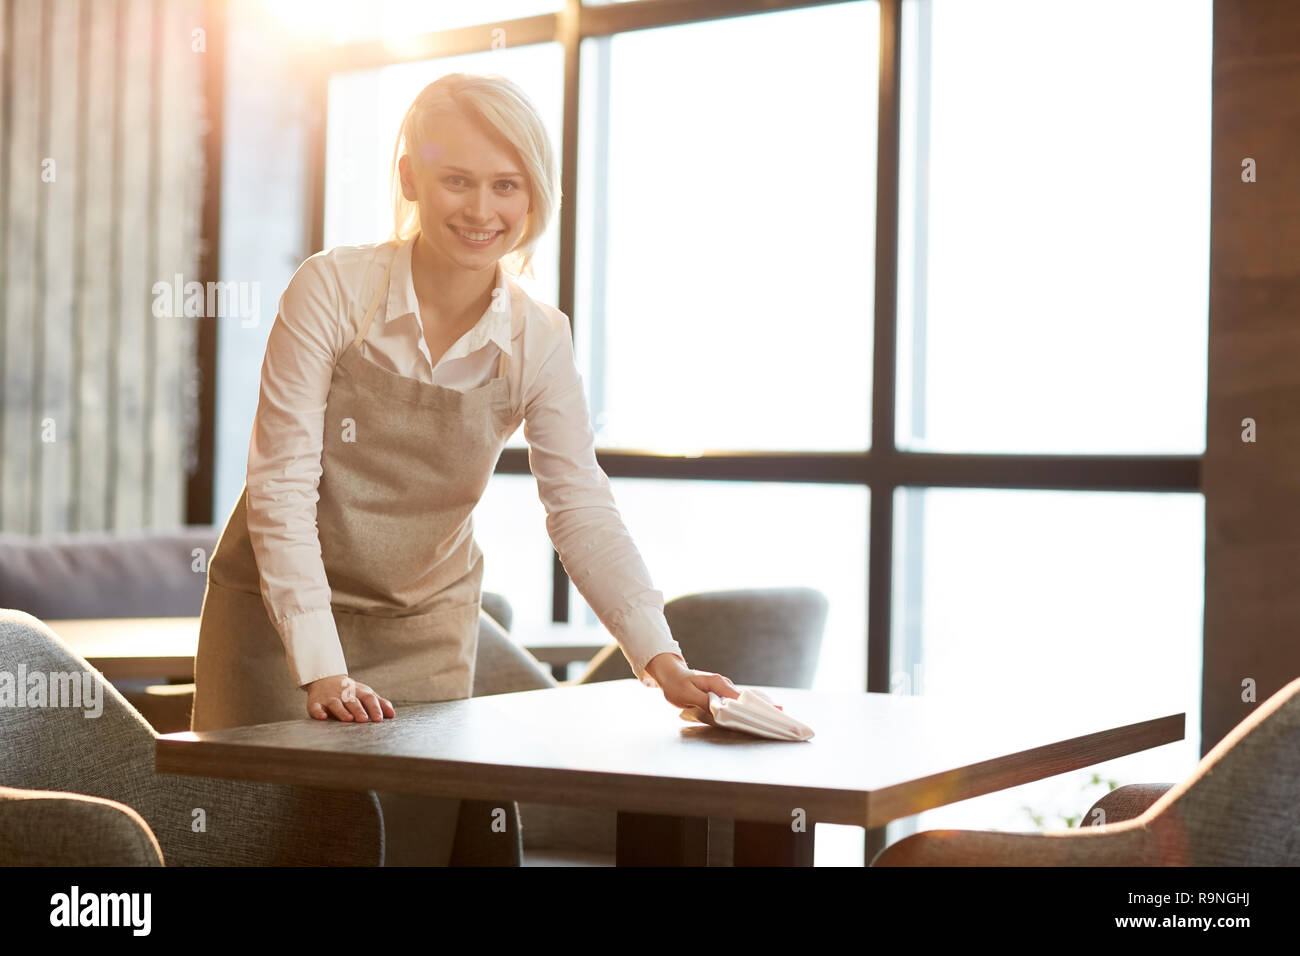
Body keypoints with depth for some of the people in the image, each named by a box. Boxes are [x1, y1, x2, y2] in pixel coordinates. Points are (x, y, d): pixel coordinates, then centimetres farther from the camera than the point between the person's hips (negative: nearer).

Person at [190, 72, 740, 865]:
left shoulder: (540, 342, -8)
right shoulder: (334, 289, -18)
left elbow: (583, 512, -12)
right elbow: (281, 487, -20)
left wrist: (663, 661, -24)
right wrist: (322, 671, -26)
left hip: (426, 631, 3)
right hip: (278, 617, -2)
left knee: (423, 834, 5)